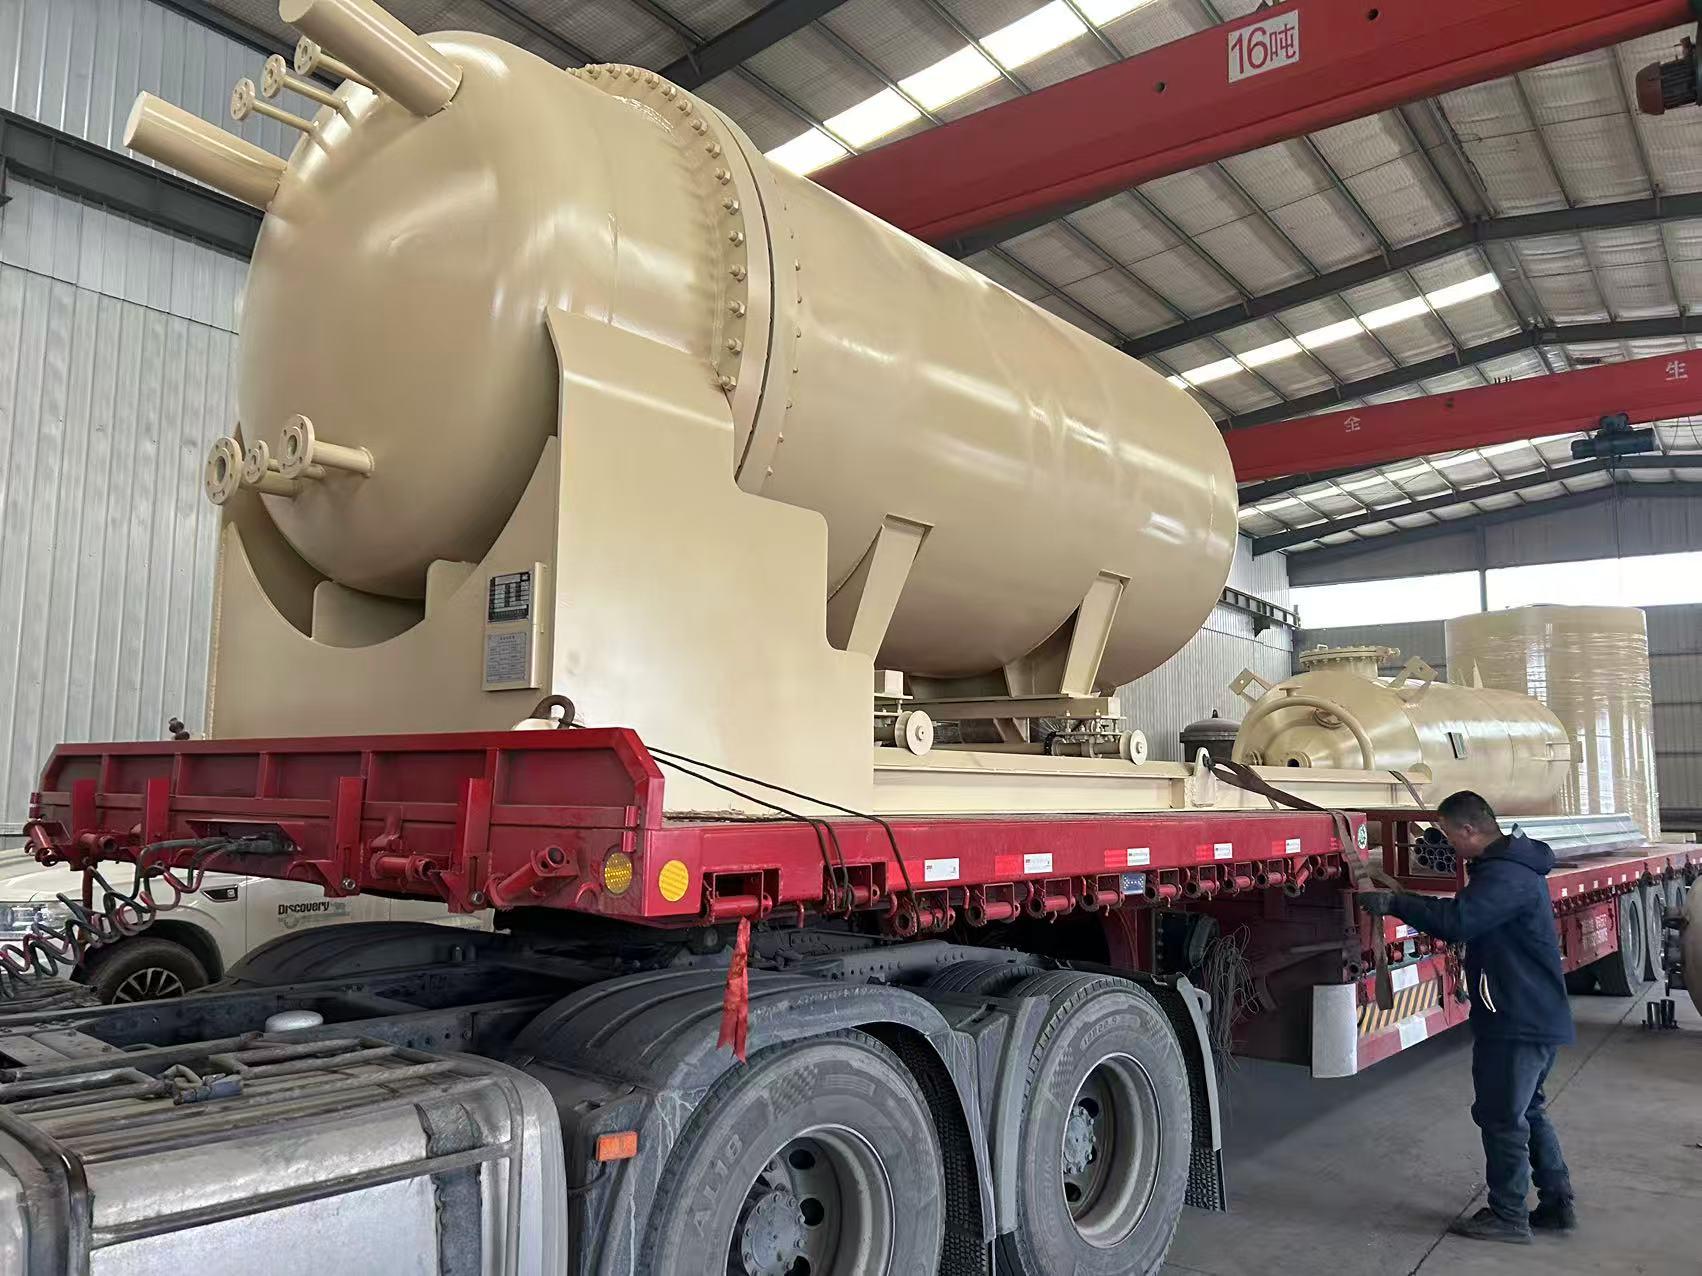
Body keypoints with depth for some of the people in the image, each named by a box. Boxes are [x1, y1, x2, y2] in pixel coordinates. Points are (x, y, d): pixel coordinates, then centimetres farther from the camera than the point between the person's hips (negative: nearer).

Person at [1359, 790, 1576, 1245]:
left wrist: (1394, 903, -28)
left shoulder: (1505, 875, -23)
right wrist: (1401, 902, 8)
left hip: (1519, 1023, -11)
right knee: (1528, 1112, 20)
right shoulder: (1511, 865, 12)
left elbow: (1457, 921, -34)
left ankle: (1508, 1216, 12)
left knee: (1502, 1116, 1)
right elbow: (1469, 918, 16)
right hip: (1537, 1017, 11)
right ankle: (1557, 1203, 29)